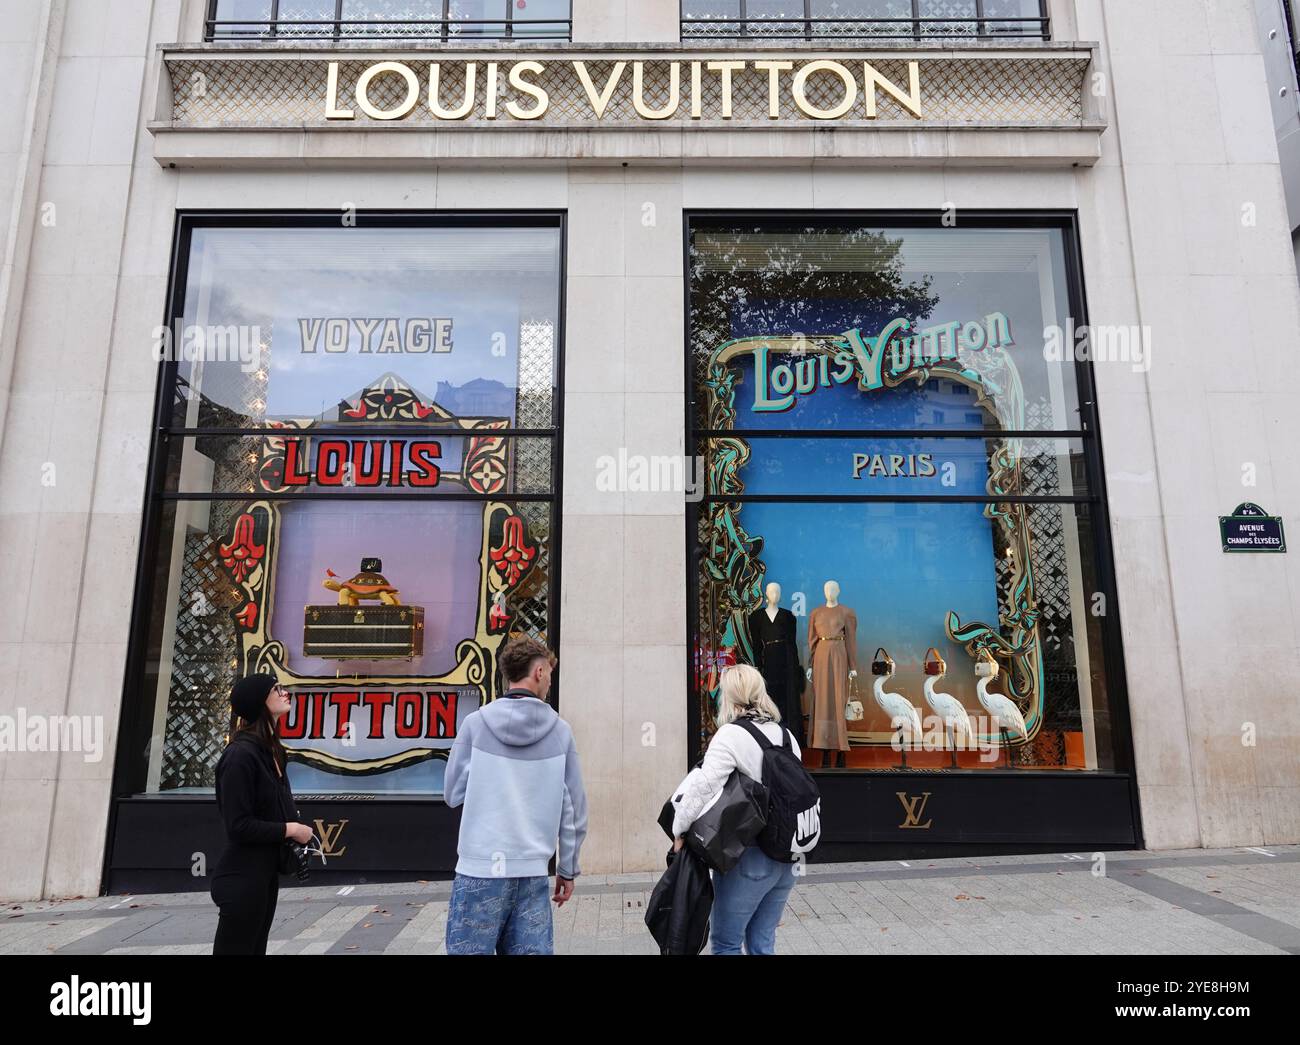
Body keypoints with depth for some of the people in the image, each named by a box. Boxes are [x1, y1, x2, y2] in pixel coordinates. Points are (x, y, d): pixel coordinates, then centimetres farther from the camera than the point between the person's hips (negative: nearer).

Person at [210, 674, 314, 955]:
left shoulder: (270, 749, 9)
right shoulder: (241, 754, -20)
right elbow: (239, 825, -23)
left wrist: (297, 829, -2)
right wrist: (289, 829, -14)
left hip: (266, 871, 9)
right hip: (242, 878, -9)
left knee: (256, 948, 17)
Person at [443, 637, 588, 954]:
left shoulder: (476, 723, -3)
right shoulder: (561, 731, 1)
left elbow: (453, 793, 4)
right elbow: (574, 809, 4)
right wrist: (568, 869, 14)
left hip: (480, 868, -1)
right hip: (533, 872, 1)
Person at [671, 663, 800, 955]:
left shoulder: (730, 735, -14)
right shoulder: (786, 734, 8)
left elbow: (702, 789, -22)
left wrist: (679, 831, -10)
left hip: (747, 858, -7)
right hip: (786, 856, 7)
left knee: (725, 942, 6)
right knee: (763, 942, 17)